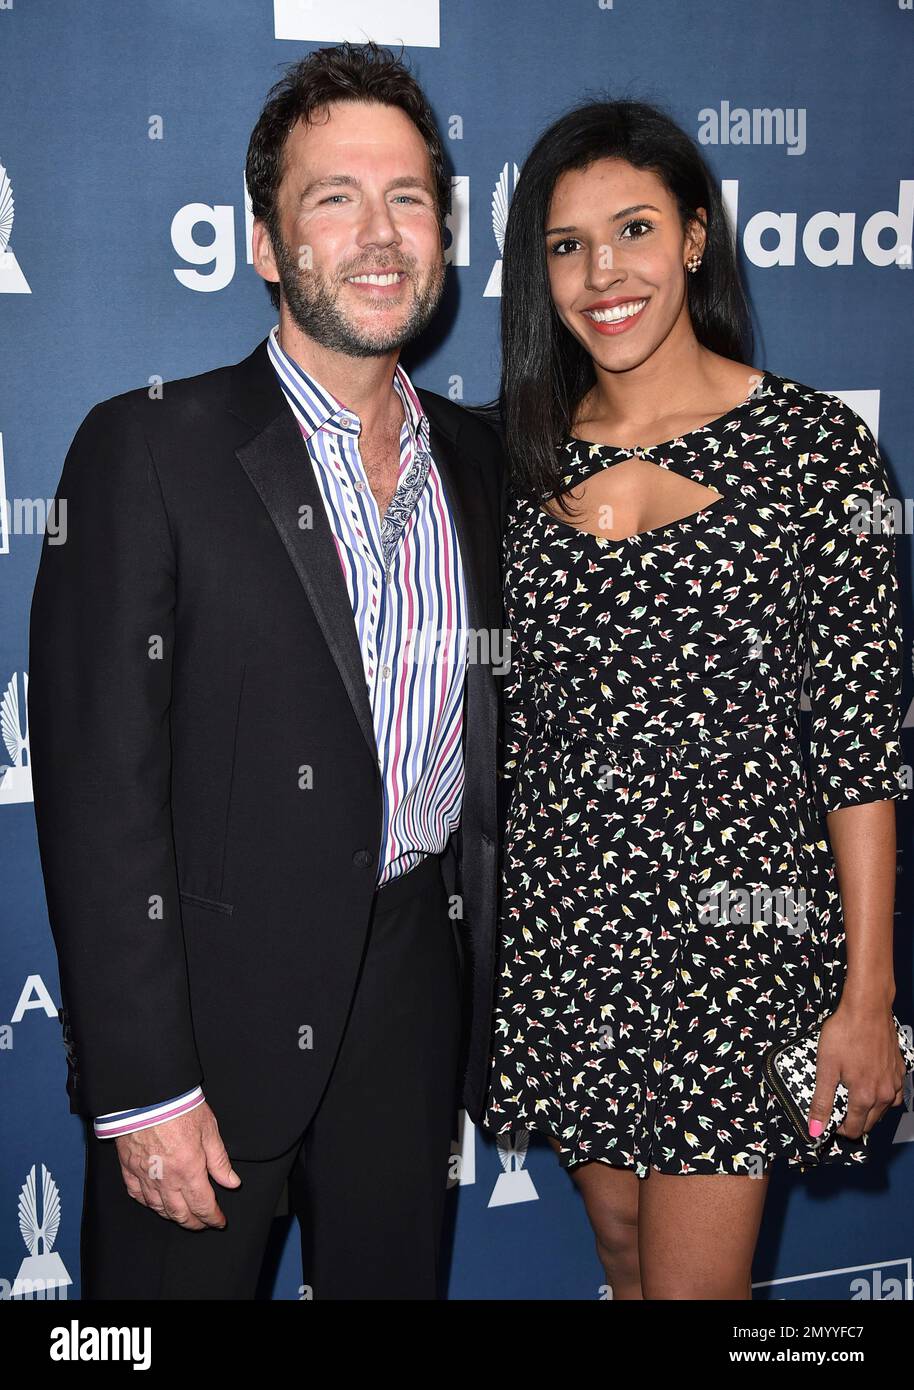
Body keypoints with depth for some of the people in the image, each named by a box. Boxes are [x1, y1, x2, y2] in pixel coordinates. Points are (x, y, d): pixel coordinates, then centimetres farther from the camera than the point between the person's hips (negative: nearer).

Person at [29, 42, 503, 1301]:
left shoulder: (474, 456, 7)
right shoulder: (151, 450, -11)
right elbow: (99, 784, -14)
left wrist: (488, 985, 12)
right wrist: (142, 1085, -16)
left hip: (416, 1000, 5)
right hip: (216, 1009, -5)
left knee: (394, 1276, 19)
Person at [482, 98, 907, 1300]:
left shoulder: (813, 442, -8)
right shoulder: (524, 452, 4)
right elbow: (505, 711, 9)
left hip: (733, 908, -4)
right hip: (559, 918, 4)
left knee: (691, 1280, 3)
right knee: (623, 1254, 20)